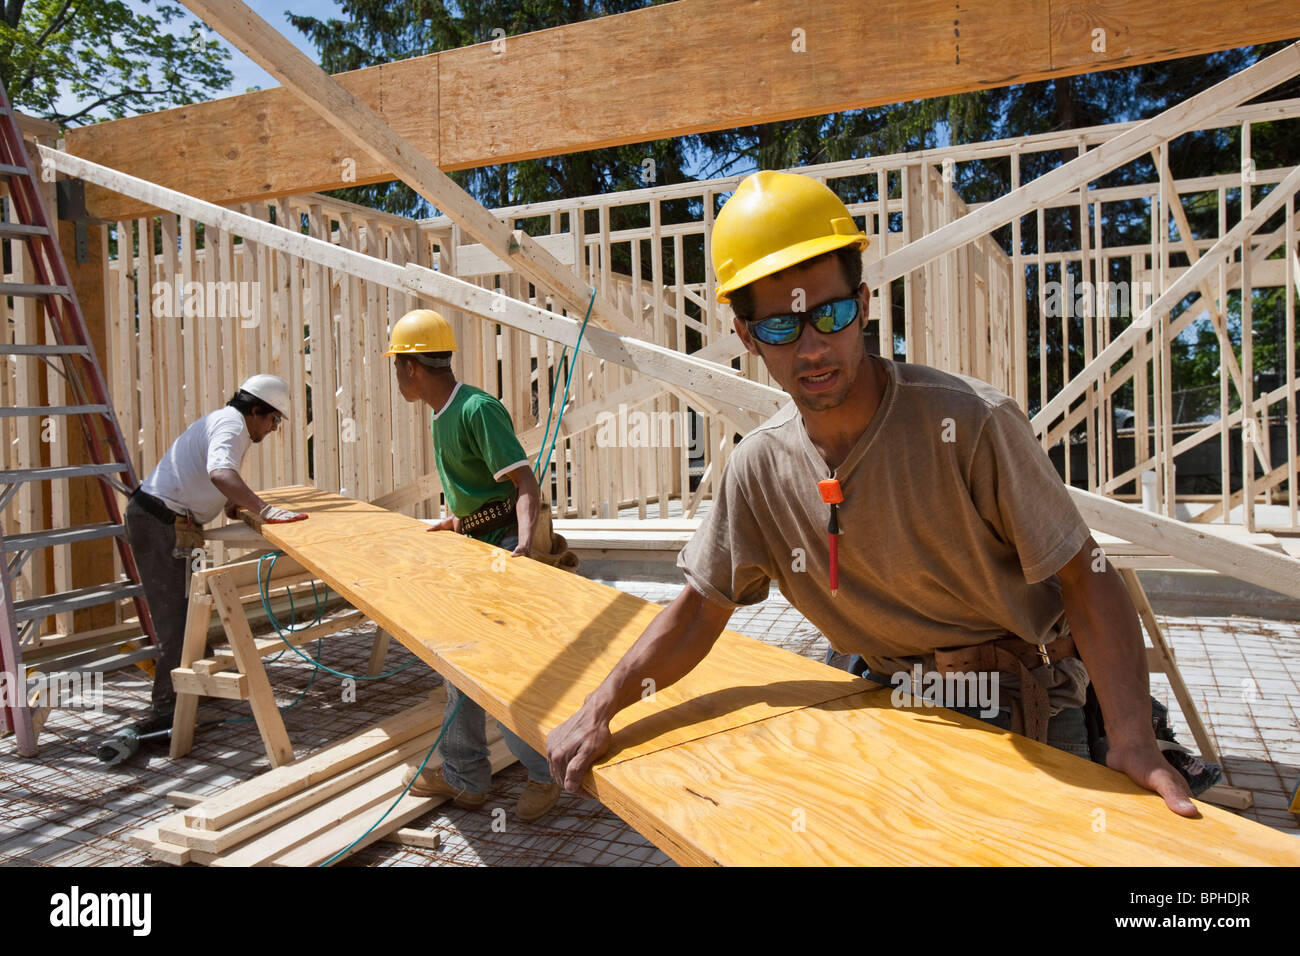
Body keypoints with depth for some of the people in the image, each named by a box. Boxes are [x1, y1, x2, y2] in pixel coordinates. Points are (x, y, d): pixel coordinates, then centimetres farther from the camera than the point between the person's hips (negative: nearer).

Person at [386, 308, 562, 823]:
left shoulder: (478, 409, -20)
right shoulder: (441, 414, 10)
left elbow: (525, 483, -27)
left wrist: (523, 543, -41)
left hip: (502, 544, -10)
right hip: (473, 545, 10)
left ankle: (546, 770, 13)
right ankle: (463, 775, 28)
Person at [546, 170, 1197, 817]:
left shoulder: (972, 423, -24)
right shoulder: (758, 468, -11)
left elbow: (1083, 576, -19)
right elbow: (699, 607, 0)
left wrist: (1132, 738, -31)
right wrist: (599, 709, -8)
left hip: (1024, 708, -3)